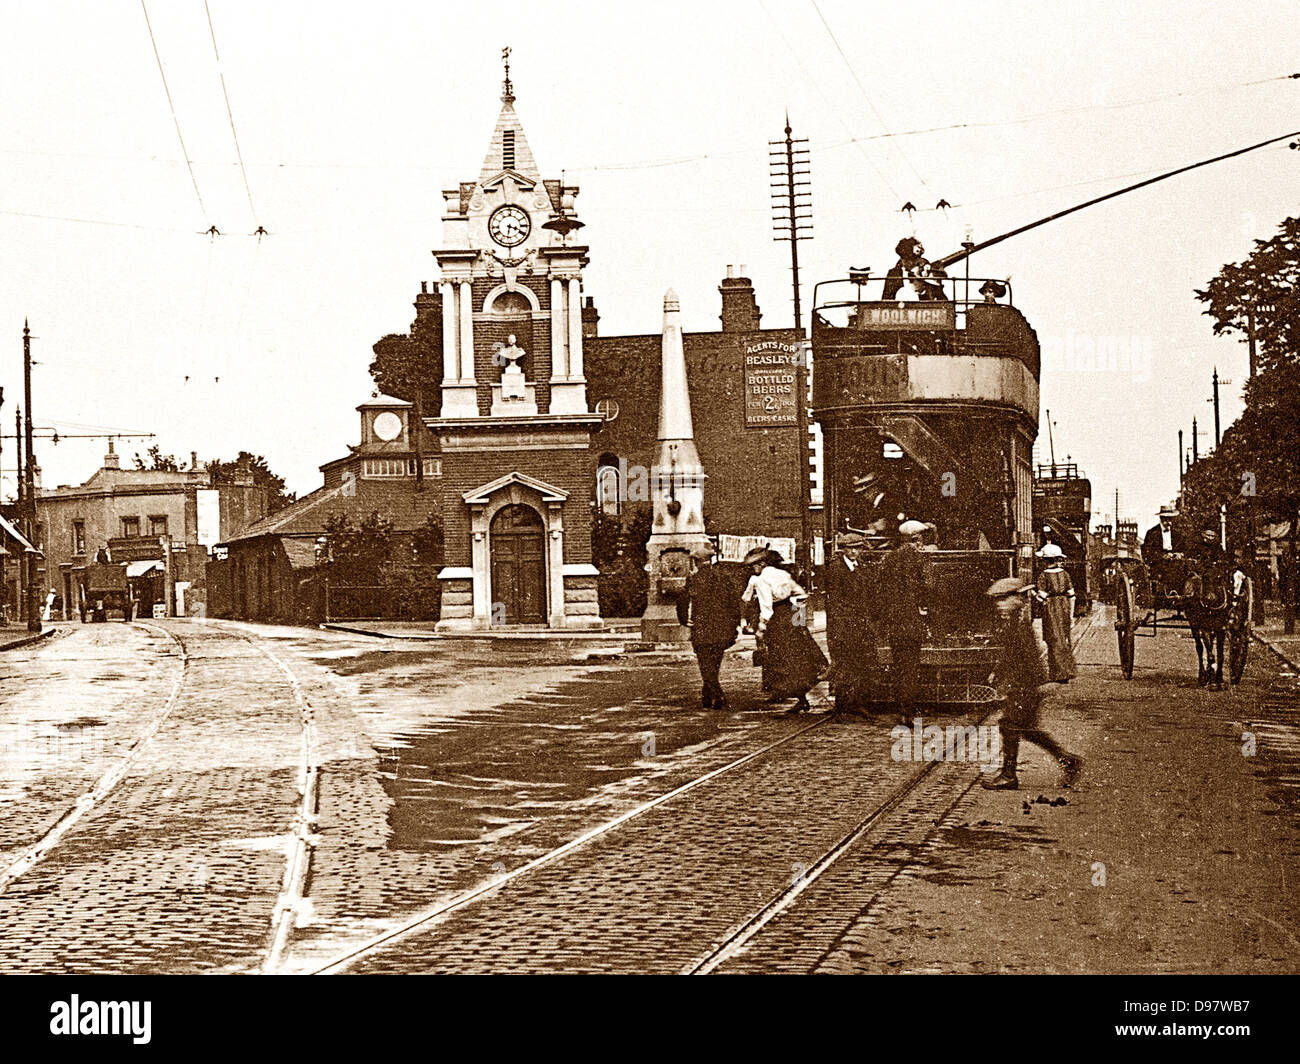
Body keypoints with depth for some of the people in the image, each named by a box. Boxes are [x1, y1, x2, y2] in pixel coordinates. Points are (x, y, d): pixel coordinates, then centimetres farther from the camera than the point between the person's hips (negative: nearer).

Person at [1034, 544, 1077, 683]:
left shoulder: (1044, 575, -11)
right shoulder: (1064, 574, 3)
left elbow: (1042, 596, -13)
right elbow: (1071, 595, 5)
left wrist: (1034, 593, 7)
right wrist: (1071, 613, 13)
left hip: (1050, 609, -4)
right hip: (1064, 608, 4)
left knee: (1054, 641, 2)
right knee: (1064, 640, 14)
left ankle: (1060, 675, 0)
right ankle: (1067, 673, 16)